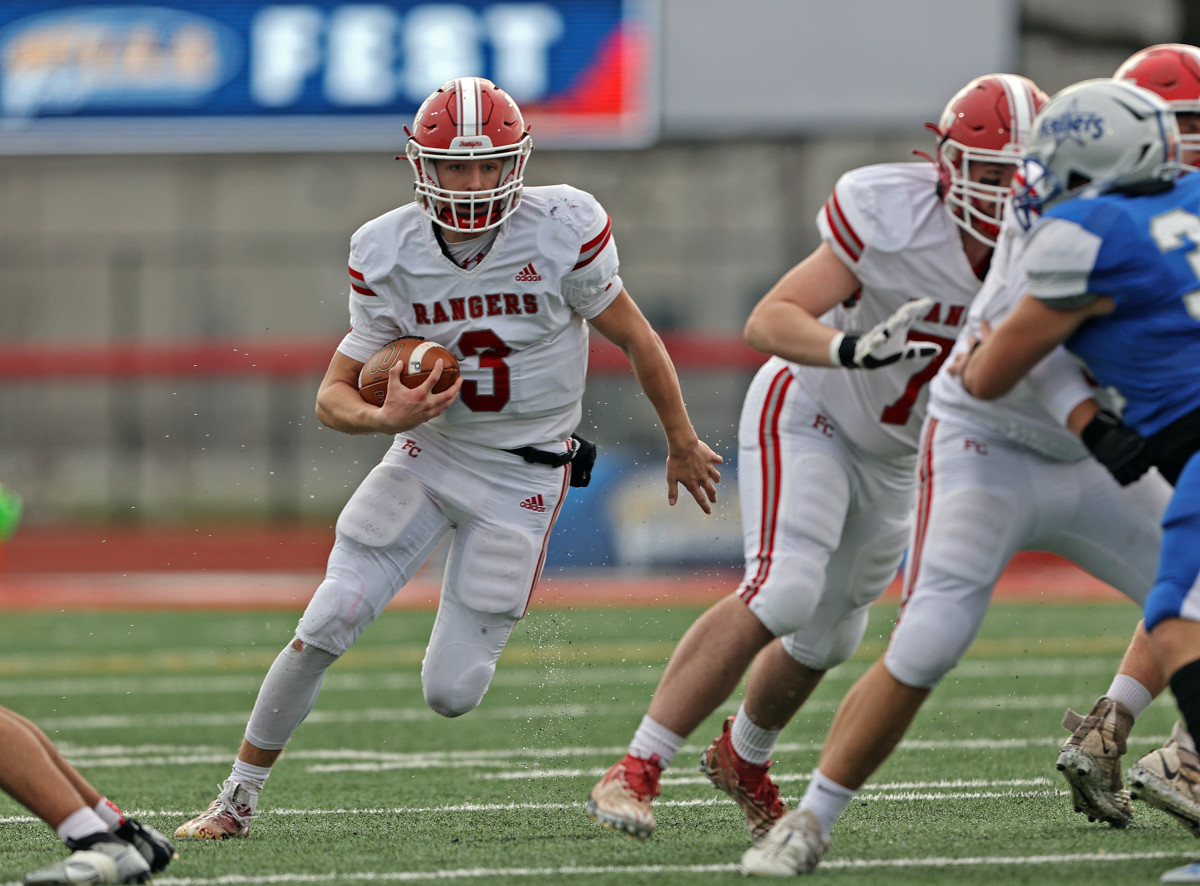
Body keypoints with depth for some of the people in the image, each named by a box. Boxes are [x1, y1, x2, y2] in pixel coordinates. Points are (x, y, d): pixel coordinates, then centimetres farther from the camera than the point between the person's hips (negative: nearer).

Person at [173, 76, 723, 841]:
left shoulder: (561, 232, -19)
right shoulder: (389, 253, -11)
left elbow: (637, 340, -4)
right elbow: (335, 393, -5)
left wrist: (682, 445, 7)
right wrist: (383, 418, -29)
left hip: (523, 478, -2)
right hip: (427, 455, 2)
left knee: (451, 693, -4)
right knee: (325, 627, -9)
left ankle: (476, 623, 34)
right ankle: (241, 794, 9)